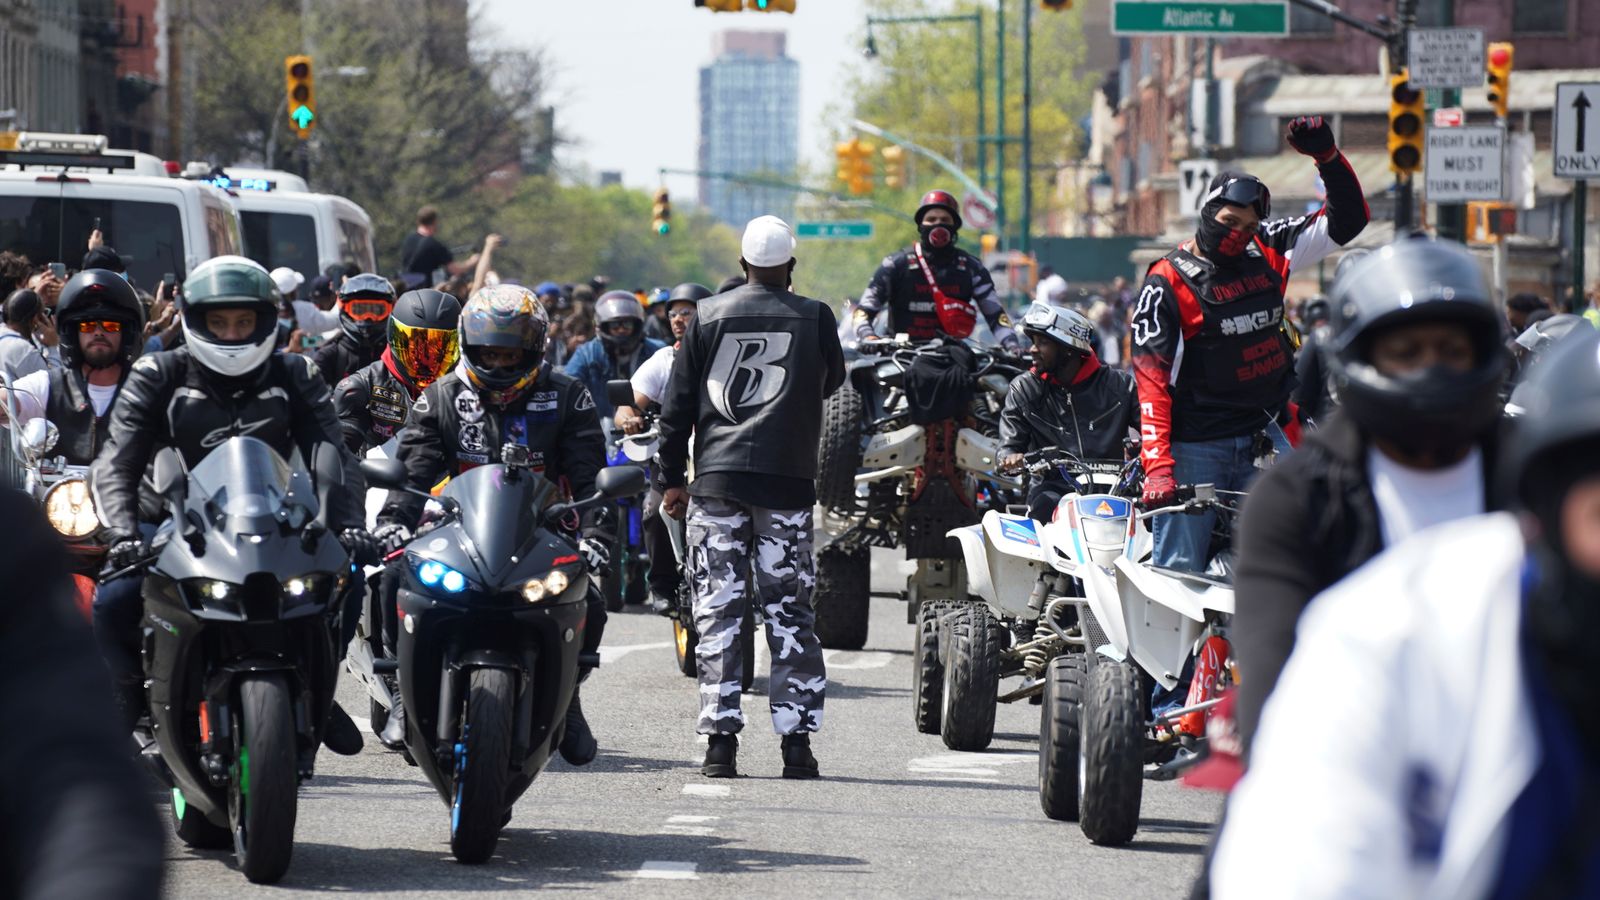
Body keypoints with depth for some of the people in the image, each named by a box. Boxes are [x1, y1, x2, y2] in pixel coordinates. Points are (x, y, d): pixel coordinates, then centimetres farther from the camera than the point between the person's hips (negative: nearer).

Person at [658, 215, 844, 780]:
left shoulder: (708, 319, 5)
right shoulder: (814, 318, 1)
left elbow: (678, 404, 5)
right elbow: (832, 379, 17)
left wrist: (671, 478, 11)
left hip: (716, 480, 1)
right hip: (787, 480, -1)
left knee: (717, 611, 2)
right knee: (789, 612, 4)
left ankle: (720, 738, -4)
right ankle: (797, 738, 1)